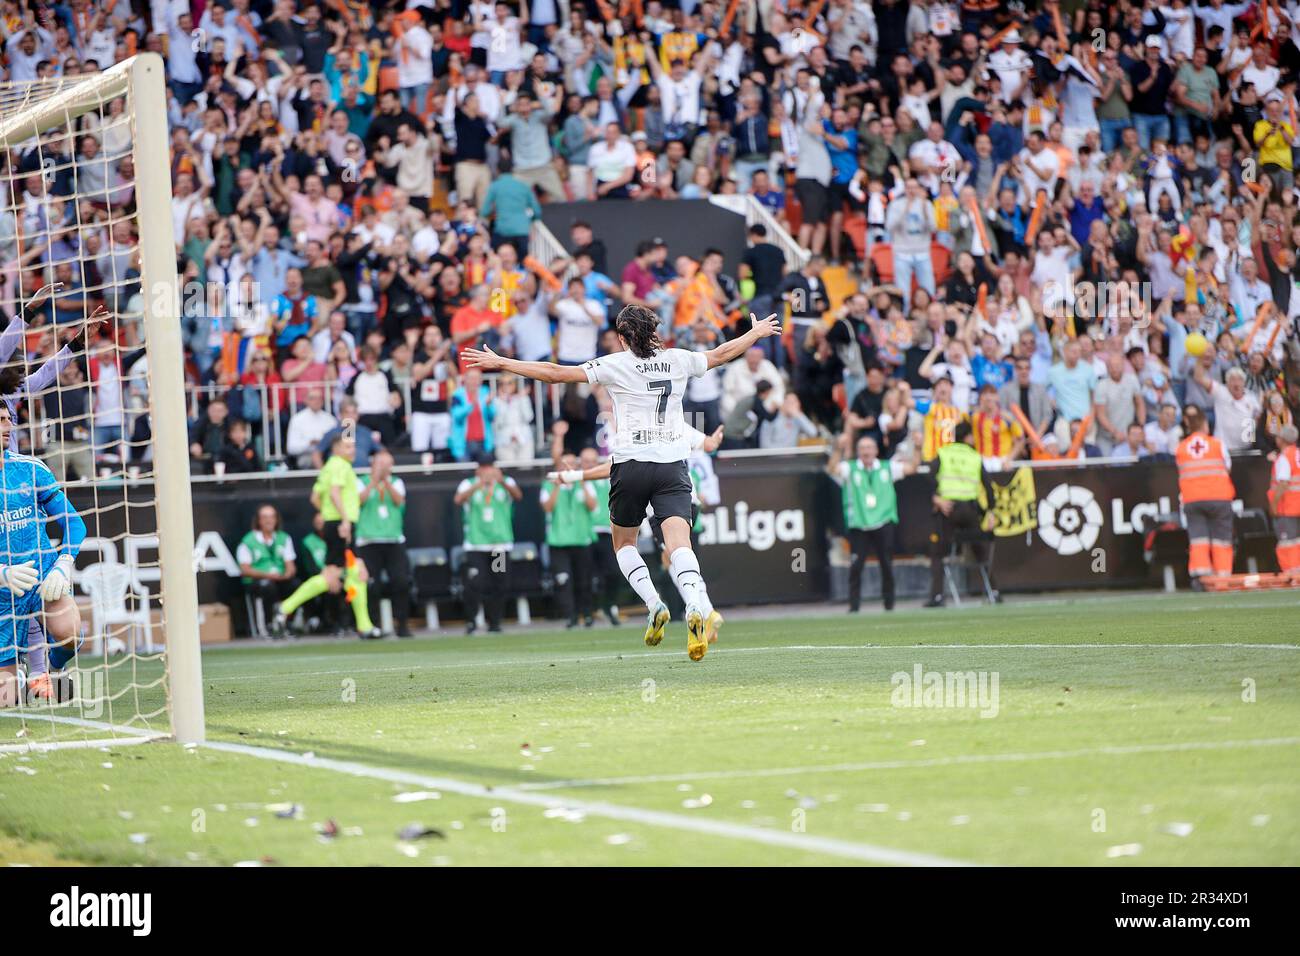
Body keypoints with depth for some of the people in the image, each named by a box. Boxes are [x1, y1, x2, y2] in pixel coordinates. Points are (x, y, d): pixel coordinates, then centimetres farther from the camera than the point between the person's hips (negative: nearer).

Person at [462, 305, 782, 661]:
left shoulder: (615, 365, -1)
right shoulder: (678, 360, 9)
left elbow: (555, 373, -2)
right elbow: (721, 354, 27)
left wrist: (499, 363, 5)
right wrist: (757, 333, 45)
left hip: (630, 465, -2)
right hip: (673, 465, 2)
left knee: (624, 542, 19)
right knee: (679, 544, -12)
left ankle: (653, 605, -2)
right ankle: (697, 608, -37)